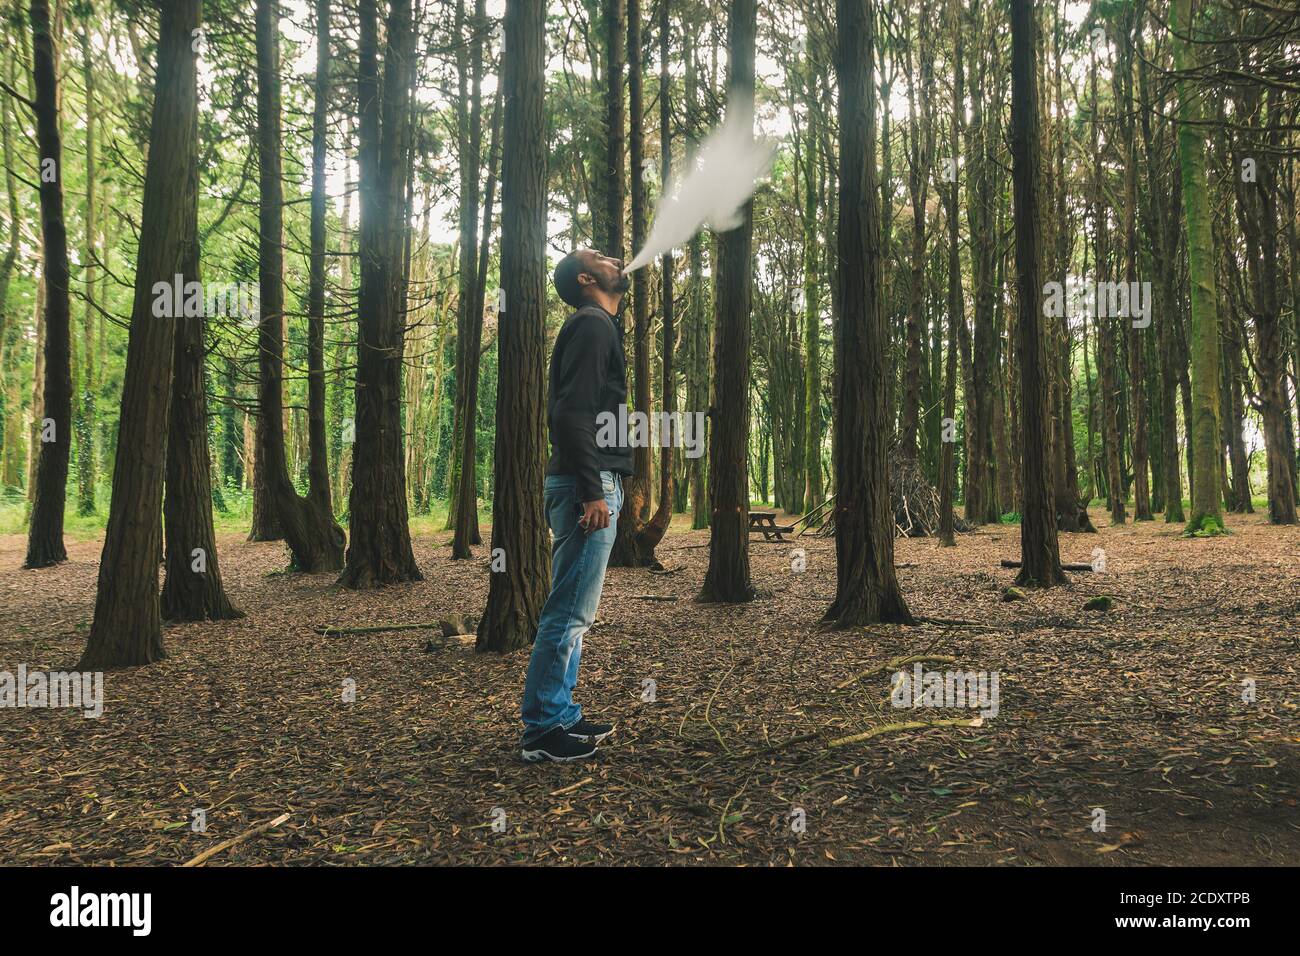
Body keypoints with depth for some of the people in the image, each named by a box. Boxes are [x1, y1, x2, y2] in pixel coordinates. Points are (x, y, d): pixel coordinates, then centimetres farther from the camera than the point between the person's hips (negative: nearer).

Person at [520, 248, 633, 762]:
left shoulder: (597, 326, 23)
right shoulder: (592, 324, -8)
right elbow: (572, 412, -20)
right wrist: (592, 491, -24)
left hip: (587, 484, 11)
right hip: (588, 485, -11)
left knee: (569, 610, 14)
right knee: (570, 612, -7)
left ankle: (559, 715, 23)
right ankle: (543, 729, 0)